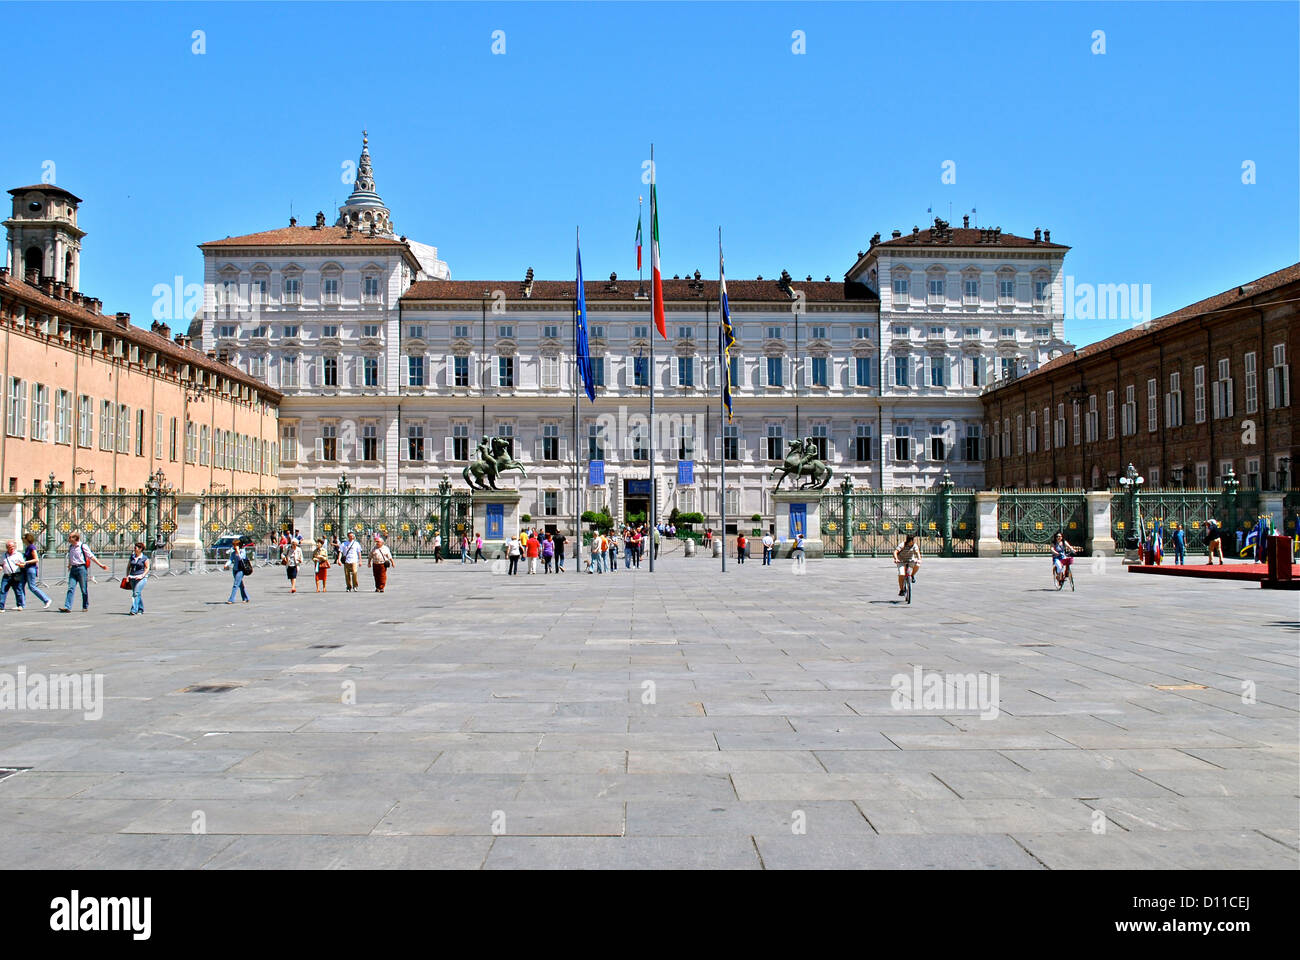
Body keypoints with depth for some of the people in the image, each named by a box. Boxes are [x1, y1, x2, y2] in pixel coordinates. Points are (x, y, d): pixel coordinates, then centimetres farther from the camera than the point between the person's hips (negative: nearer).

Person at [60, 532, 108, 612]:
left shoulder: (83, 546, -6)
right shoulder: (70, 547, 12)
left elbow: (92, 557, -4)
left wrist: (100, 565, -8)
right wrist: (69, 566, 39)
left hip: (81, 568, -5)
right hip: (73, 569, 5)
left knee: (84, 589, 2)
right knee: (70, 588, -5)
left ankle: (85, 606, 14)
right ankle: (67, 607, -9)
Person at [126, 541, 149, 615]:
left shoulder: (145, 558, -4)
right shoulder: (132, 557, 10)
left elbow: (147, 569, -3)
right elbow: (128, 566, 17)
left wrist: (142, 576, -15)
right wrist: (127, 576, 6)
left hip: (141, 578, -5)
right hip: (132, 577, 5)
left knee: (136, 593, -17)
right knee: (138, 594, 11)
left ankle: (134, 610, -20)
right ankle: (141, 610, 22)